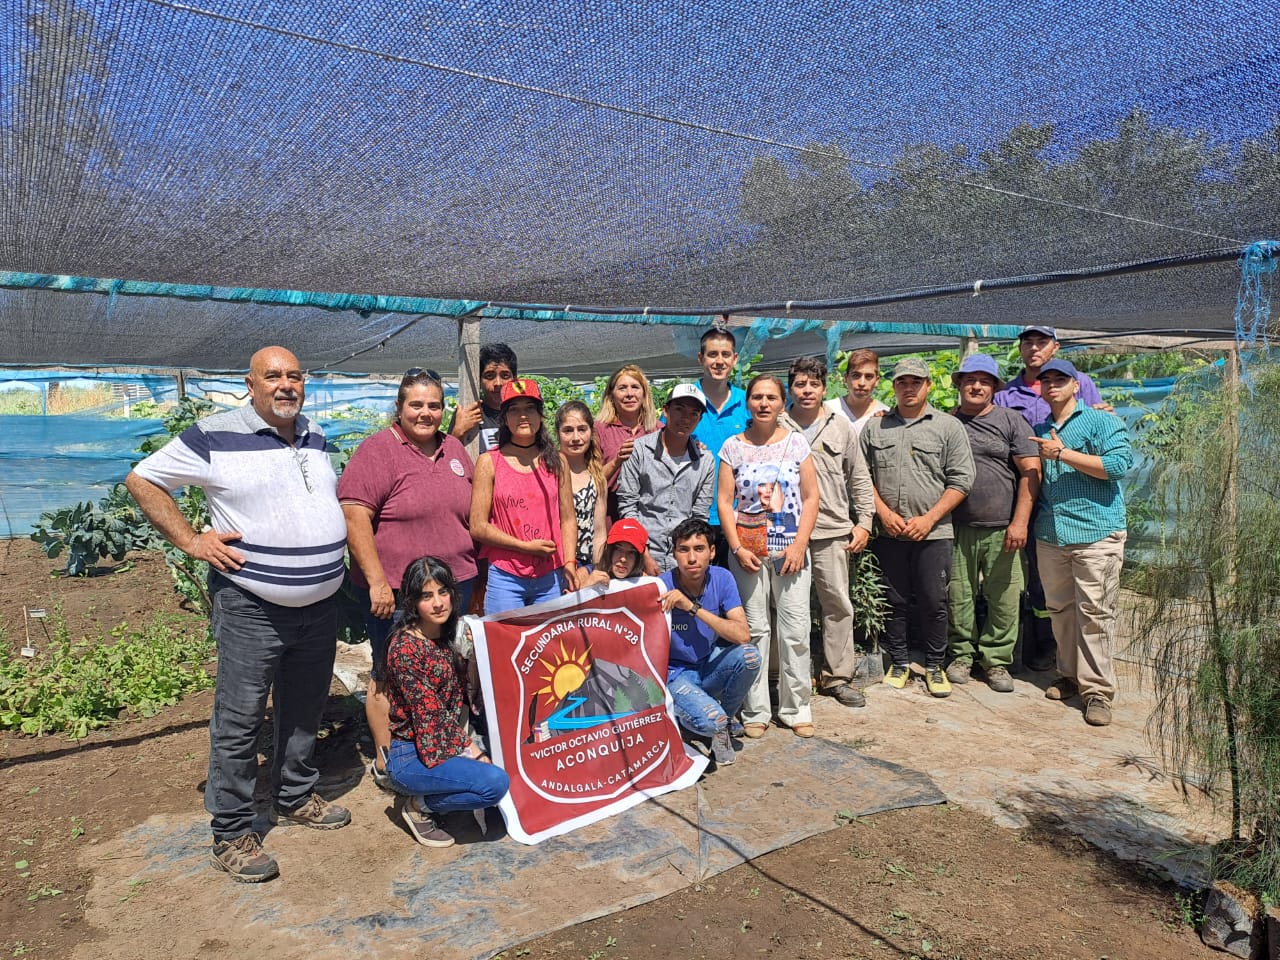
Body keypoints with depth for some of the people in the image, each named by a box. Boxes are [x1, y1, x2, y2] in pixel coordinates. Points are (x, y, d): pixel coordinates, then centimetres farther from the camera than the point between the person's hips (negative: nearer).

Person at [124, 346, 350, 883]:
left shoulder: (316, 438, 10)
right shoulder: (215, 437, -8)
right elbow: (142, 480, -3)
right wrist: (190, 541, -11)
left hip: (321, 604, 6)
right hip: (251, 607, -6)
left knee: (305, 710, 18)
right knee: (240, 720, 0)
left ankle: (295, 798, 36)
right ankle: (231, 834, 14)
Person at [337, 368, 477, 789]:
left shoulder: (453, 448, 10)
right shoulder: (378, 450, -10)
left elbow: (470, 510, 19)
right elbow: (353, 517, -17)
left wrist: (469, 571, 15)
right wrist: (377, 580, -20)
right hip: (395, 589, -6)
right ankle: (386, 760, 23)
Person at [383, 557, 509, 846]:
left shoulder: (450, 636, 5)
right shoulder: (406, 647, -20)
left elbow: (461, 701, 8)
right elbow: (428, 714, -19)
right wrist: (467, 748, -14)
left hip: (450, 743, 9)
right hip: (412, 755, -8)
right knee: (496, 783, -24)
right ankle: (419, 805, 0)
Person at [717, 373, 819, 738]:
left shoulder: (796, 442, 4)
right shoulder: (733, 447, 3)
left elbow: (811, 497, 2)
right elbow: (724, 501, 1)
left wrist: (799, 545, -7)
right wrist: (737, 548, -7)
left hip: (791, 549, 1)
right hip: (748, 550, 0)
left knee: (795, 632, 1)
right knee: (754, 630, 5)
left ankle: (796, 709, 16)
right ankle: (755, 711, 16)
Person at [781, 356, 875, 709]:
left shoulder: (842, 427, 8)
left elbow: (859, 479, 12)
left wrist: (864, 521, 5)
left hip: (832, 531, 2)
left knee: (838, 605, 5)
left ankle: (837, 677, 18)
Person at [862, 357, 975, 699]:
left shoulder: (949, 427, 1)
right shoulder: (875, 427, 8)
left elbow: (961, 480, -2)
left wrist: (929, 518, -10)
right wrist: (884, 512, -5)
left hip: (933, 532, -2)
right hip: (888, 532, 2)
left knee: (933, 602, 3)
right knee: (895, 602, 10)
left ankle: (935, 666, 20)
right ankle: (899, 662, 25)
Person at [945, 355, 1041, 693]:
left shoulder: (1010, 421, 5)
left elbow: (1030, 472, 0)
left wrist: (1020, 522, -7)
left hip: (1003, 529, -1)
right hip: (957, 528, 1)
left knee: (1004, 600, 2)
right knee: (959, 596, 6)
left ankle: (997, 661, 15)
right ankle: (961, 655, 21)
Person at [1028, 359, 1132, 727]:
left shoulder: (1101, 421, 1)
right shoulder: (1039, 431, 19)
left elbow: (1119, 464, -14)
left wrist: (1063, 454, -13)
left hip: (1095, 533, -6)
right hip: (1050, 534, 6)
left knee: (1094, 612, -6)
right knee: (1060, 609, 10)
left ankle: (1097, 689, 0)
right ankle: (1070, 675, 23)